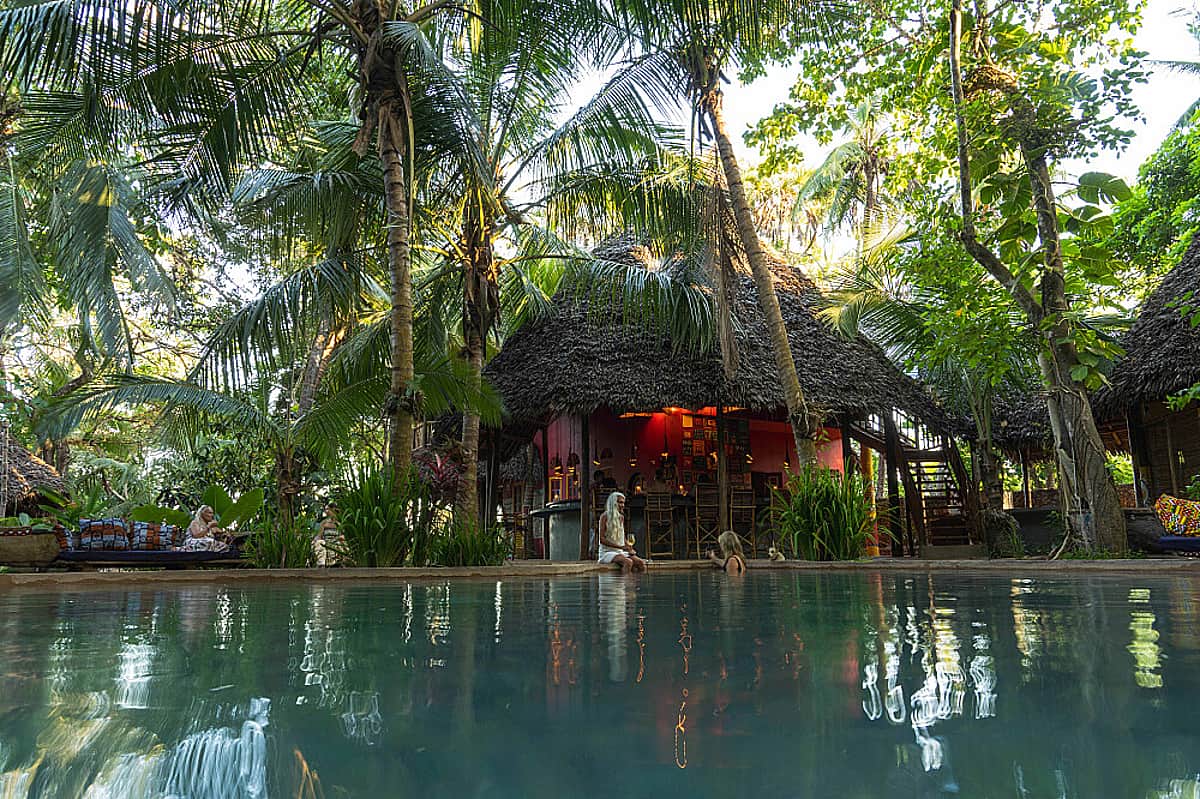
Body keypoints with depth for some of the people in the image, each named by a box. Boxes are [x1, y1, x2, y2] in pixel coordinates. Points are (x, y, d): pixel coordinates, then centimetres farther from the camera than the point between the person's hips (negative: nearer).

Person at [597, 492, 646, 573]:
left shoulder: (621, 517, 14)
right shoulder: (605, 516, -5)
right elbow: (602, 539, -13)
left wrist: (629, 547, -2)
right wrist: (621, 547, -21)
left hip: (620, 552, 6)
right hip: (607, 552, -6)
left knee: (641, 563, -20)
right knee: (628, 562, -35)